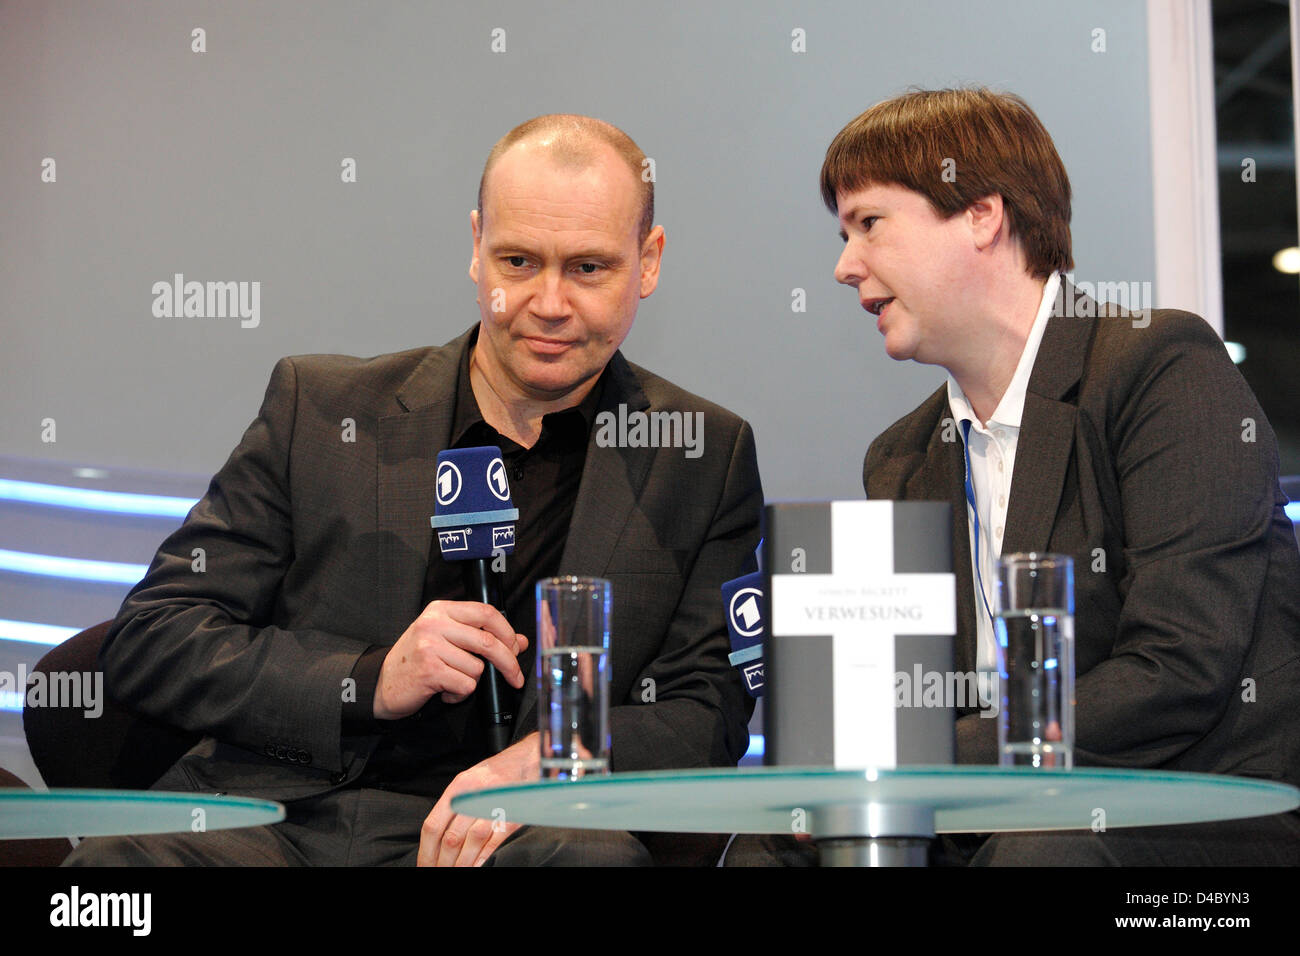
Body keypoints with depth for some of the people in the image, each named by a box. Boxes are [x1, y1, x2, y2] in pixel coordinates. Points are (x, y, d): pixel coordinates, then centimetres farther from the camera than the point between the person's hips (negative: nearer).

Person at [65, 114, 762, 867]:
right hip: (271, 819, 1)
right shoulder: (318, 407, 11)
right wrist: (369, 682, -7)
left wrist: (546, 761, -15)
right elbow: (149, 639, 9)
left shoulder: (707, 459, 12)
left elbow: (707, 713, 7)